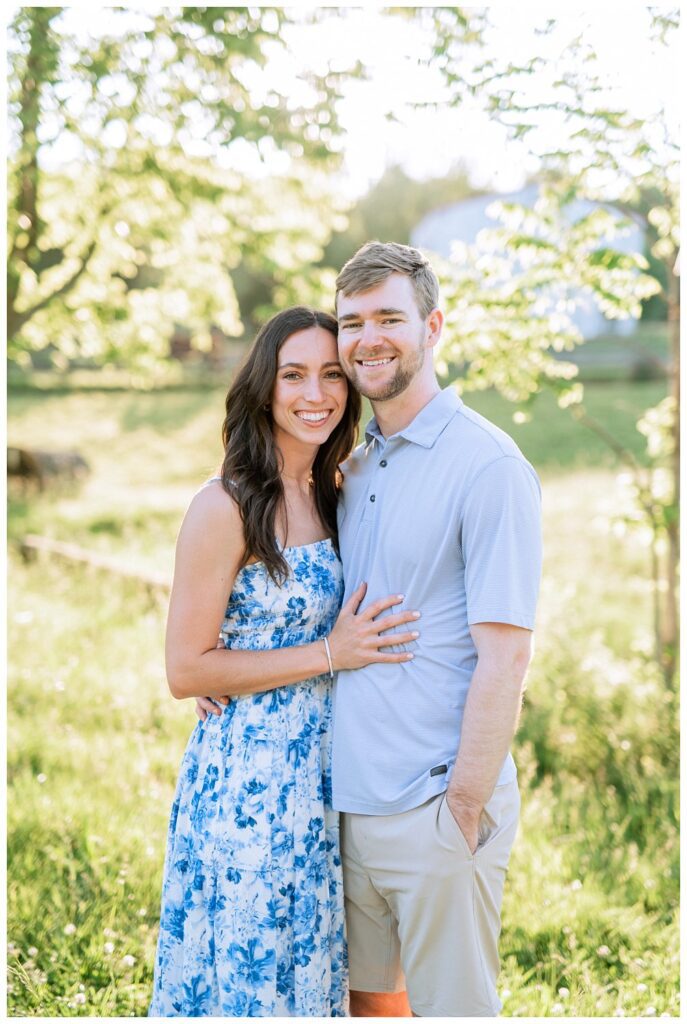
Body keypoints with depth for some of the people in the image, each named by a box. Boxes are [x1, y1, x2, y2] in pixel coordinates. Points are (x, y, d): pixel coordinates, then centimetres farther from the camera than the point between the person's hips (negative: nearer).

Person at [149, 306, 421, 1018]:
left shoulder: (331, 497, 6)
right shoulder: (225, 508, -16)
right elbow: (186, 670, -16)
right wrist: (328, 653, -17)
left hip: (324, 771, 7)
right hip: (248, 777, -7)